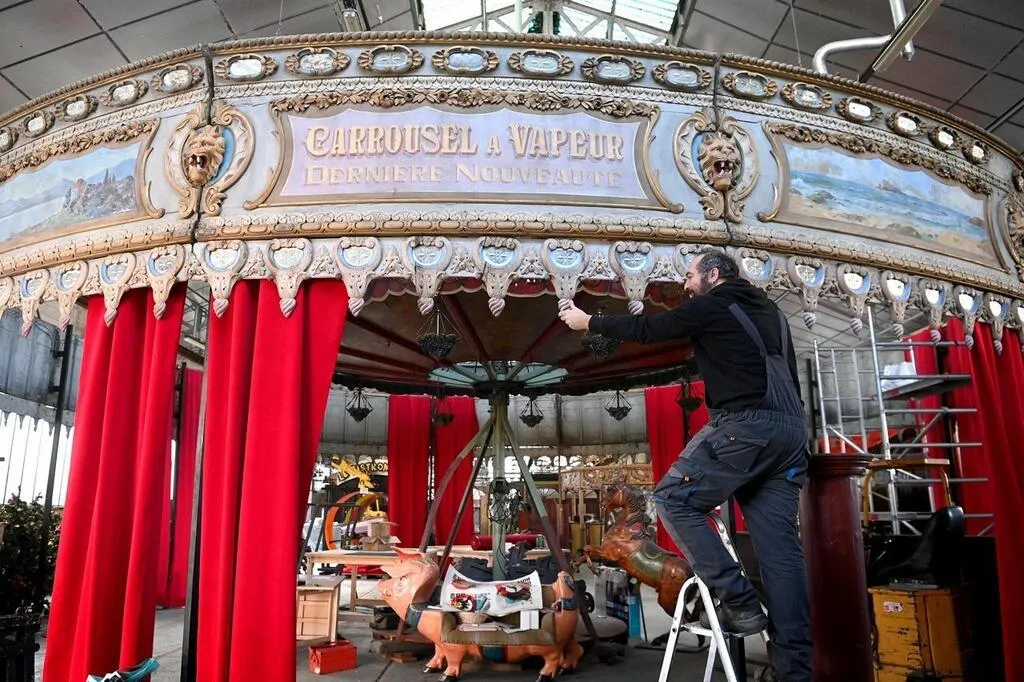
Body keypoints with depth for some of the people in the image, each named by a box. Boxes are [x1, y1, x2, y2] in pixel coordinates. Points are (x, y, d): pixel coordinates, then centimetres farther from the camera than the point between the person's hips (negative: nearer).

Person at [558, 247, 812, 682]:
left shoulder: (713, 305, 3)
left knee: (673, 498, -3)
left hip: (745, 425, -8)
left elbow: (647, 330, 4)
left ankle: (738, 603, -6)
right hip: (790, 432, 9)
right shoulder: (770, 312, 27)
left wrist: (589, 322, 16)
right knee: (780, 545, 4)